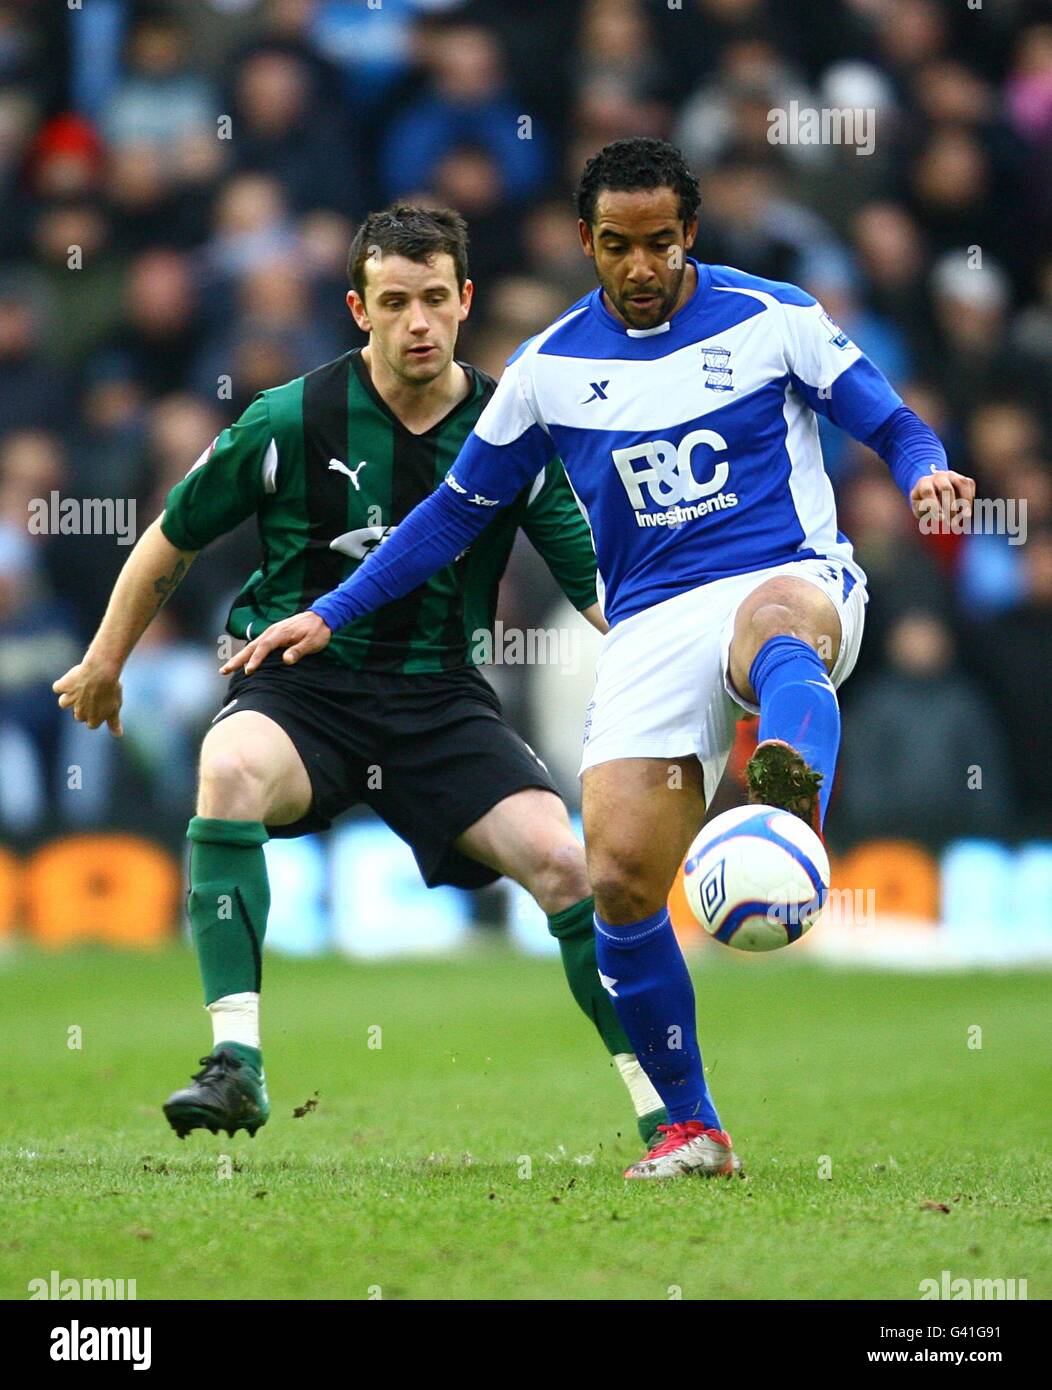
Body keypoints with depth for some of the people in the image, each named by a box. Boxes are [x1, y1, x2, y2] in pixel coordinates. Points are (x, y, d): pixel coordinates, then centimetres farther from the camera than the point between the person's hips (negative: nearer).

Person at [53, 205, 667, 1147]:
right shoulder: (292, 421, -6)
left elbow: (601, 588, 3)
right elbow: (173, 539, 8)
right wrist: (104, 664, 18)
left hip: (439, 699, 2)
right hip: (299, 690, -2)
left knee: (561, 859, -19)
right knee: (231, 769, -36)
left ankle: (657, 1096, -1)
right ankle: (237, 1061, -37)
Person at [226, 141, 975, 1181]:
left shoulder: (771, 318, 4)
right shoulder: (549, 368, 11)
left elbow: (892, 425, 8)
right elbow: (459, 508, 20)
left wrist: (923, 471, -16)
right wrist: (331, 614, 16)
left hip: (792, 578, -3)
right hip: (651, 627, 3)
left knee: (779, 621, -43)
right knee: (619, 881, -13)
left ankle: (790, 807, -78)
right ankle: (691, 1129, 5)